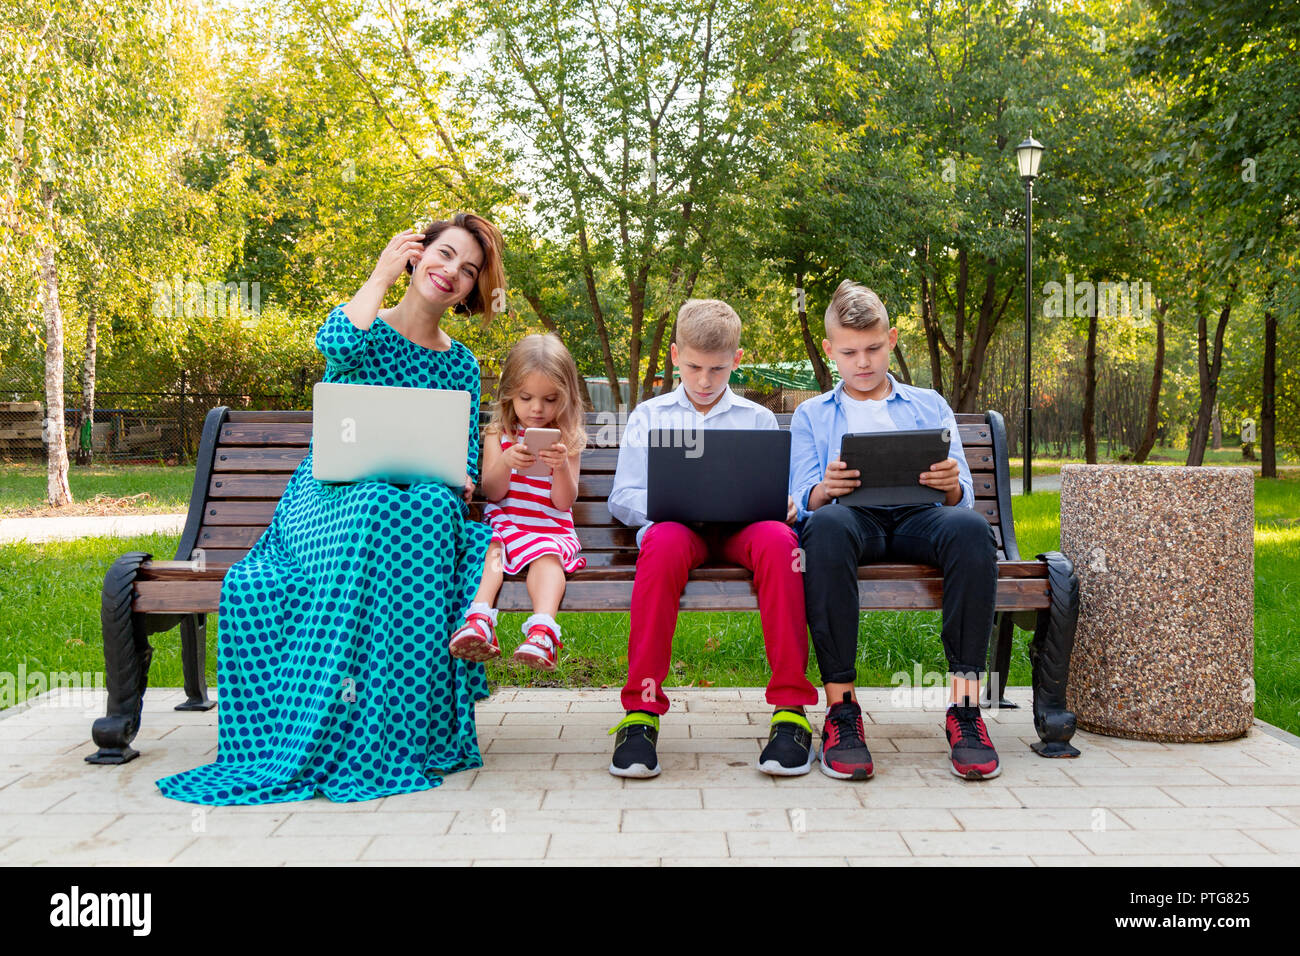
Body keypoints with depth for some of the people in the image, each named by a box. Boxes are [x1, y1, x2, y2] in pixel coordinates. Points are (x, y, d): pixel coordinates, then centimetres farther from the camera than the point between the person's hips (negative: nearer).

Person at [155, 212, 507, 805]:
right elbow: (337, 343, -19)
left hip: (414, 512, 2)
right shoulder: (362, 324, 8)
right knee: (375, 505, -38)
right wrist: (381, 274, -5)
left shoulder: (461, 367, 16)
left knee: (434, 507, -35)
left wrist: (458, 484, -12)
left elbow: (464, 468, 12)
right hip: (325, 504, -2)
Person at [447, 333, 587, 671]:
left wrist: (562, 466, -21)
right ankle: (479, 620, -50)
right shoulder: (499, 434, 10)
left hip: (551, 527, -1)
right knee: (491, 548, -30)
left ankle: (542, 630, -55)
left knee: (547, 554, -32)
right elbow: (492, 492, 0)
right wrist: (505, 462, -20)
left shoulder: (568, 440, 7)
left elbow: (564, 502, 0)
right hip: (503, 523, 1)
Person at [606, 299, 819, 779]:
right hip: (674, 524, -1)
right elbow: (622, 498, 12)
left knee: (777, 538, -35)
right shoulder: (649, 416, 17)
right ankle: (640, 710, -35)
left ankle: (791, 708, -33)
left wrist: (784, 506, -10)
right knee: (664, 541, -38)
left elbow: (776, 496, 15)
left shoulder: (758, 418, 19)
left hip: (741, 528, 1)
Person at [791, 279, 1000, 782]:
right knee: (826, 526, -39)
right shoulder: (812, 415, 23)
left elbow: (962, 498, 15)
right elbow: (802, 501, 9)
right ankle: (840, 705, -35)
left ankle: (964, 703, -31)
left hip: (917, 516, 1)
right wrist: (824, 490, -16)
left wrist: (952, 486, -11)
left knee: (970, 528, -35)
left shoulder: (929, 405, 25)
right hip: (853, 518, -1)